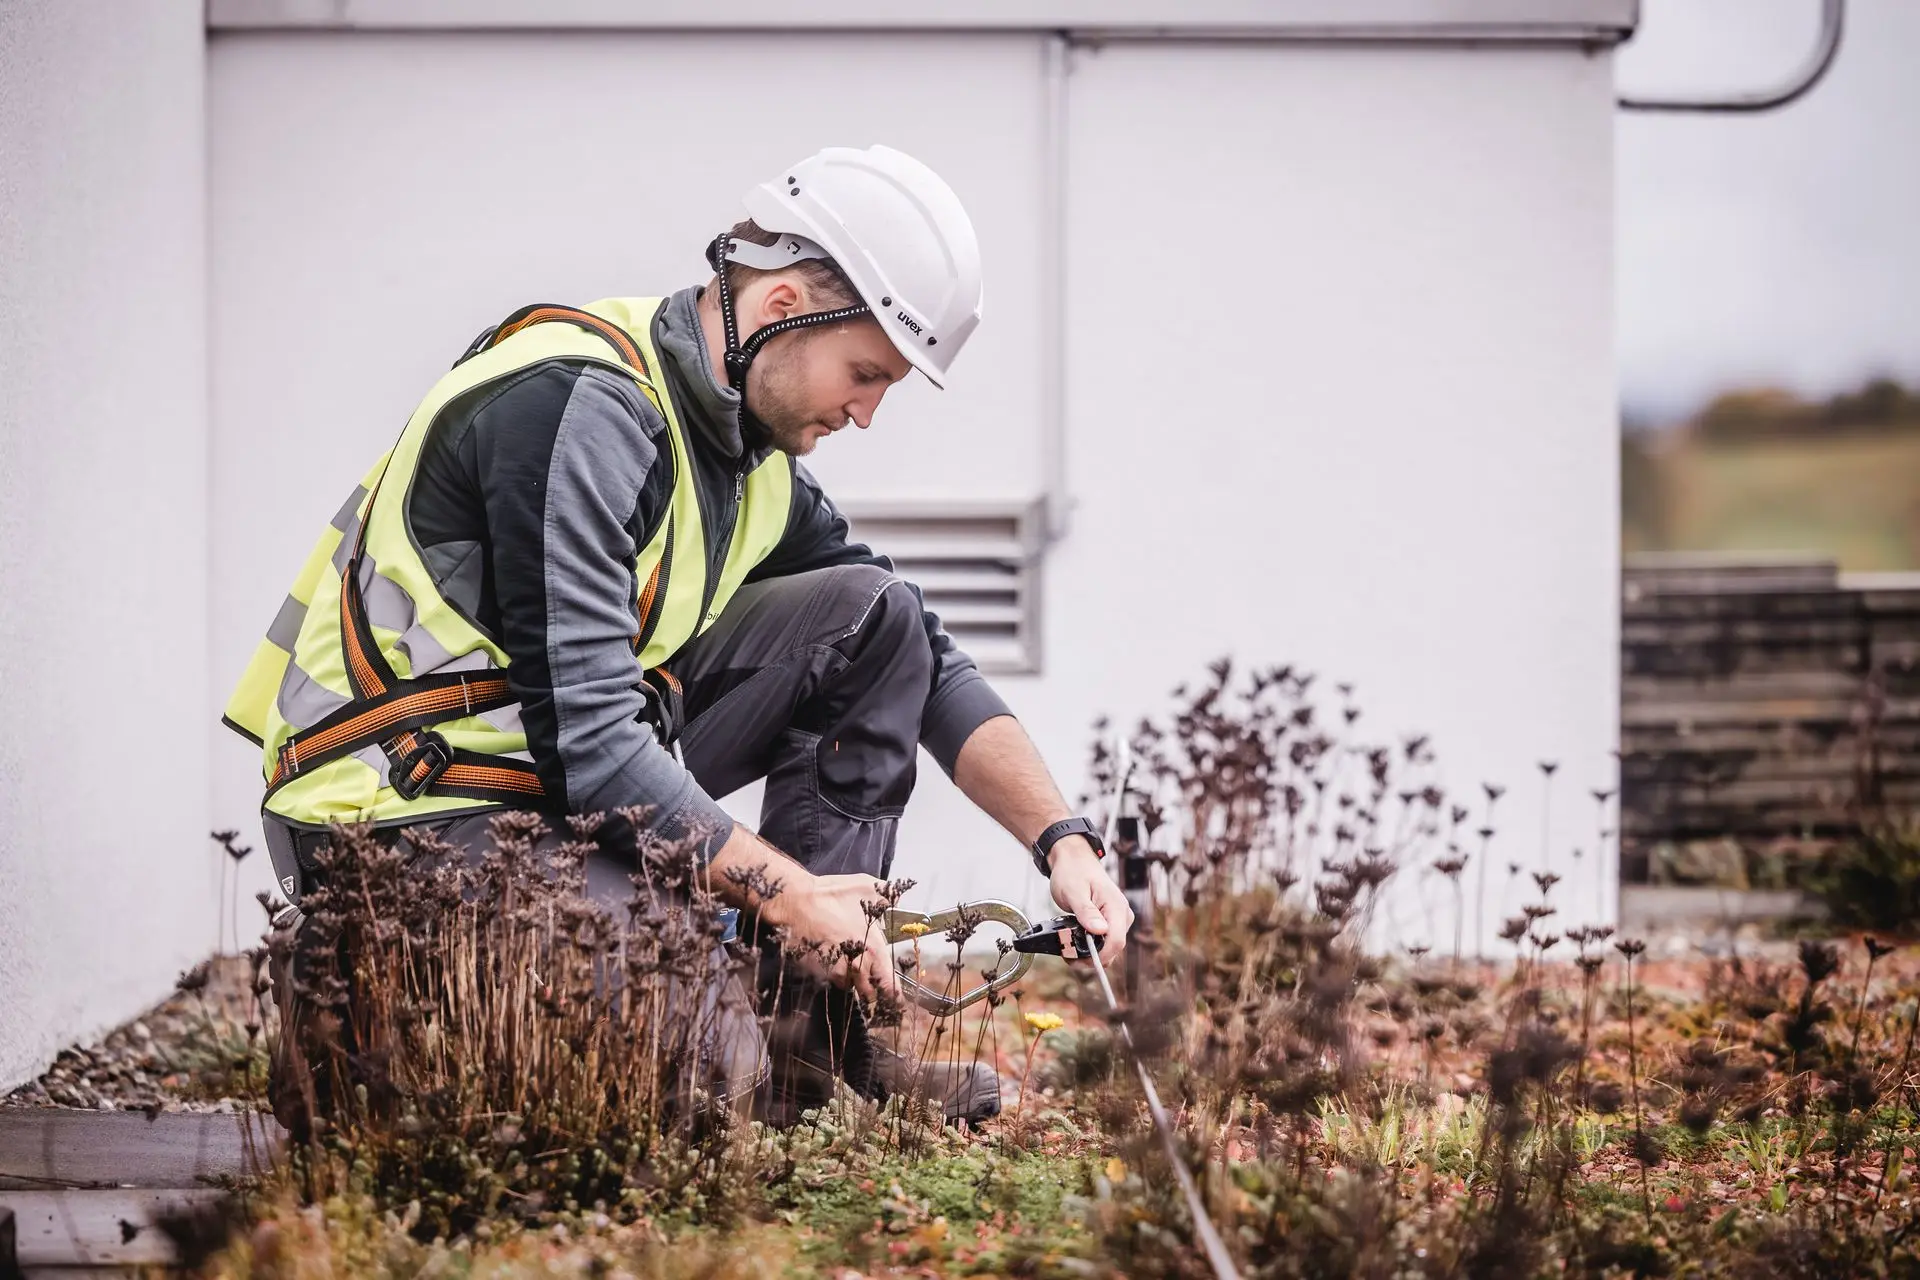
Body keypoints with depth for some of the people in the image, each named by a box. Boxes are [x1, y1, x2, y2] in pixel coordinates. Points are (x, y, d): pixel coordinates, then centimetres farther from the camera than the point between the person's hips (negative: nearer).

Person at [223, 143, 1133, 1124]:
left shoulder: (754, 454, 8)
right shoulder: (578, 404, -21)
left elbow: (929, 663, 16)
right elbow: (584, 732, -26)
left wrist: (1061, 839, 3)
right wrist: (792, 897, -20)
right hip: (407, 813, -10)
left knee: (874, 618, 6)